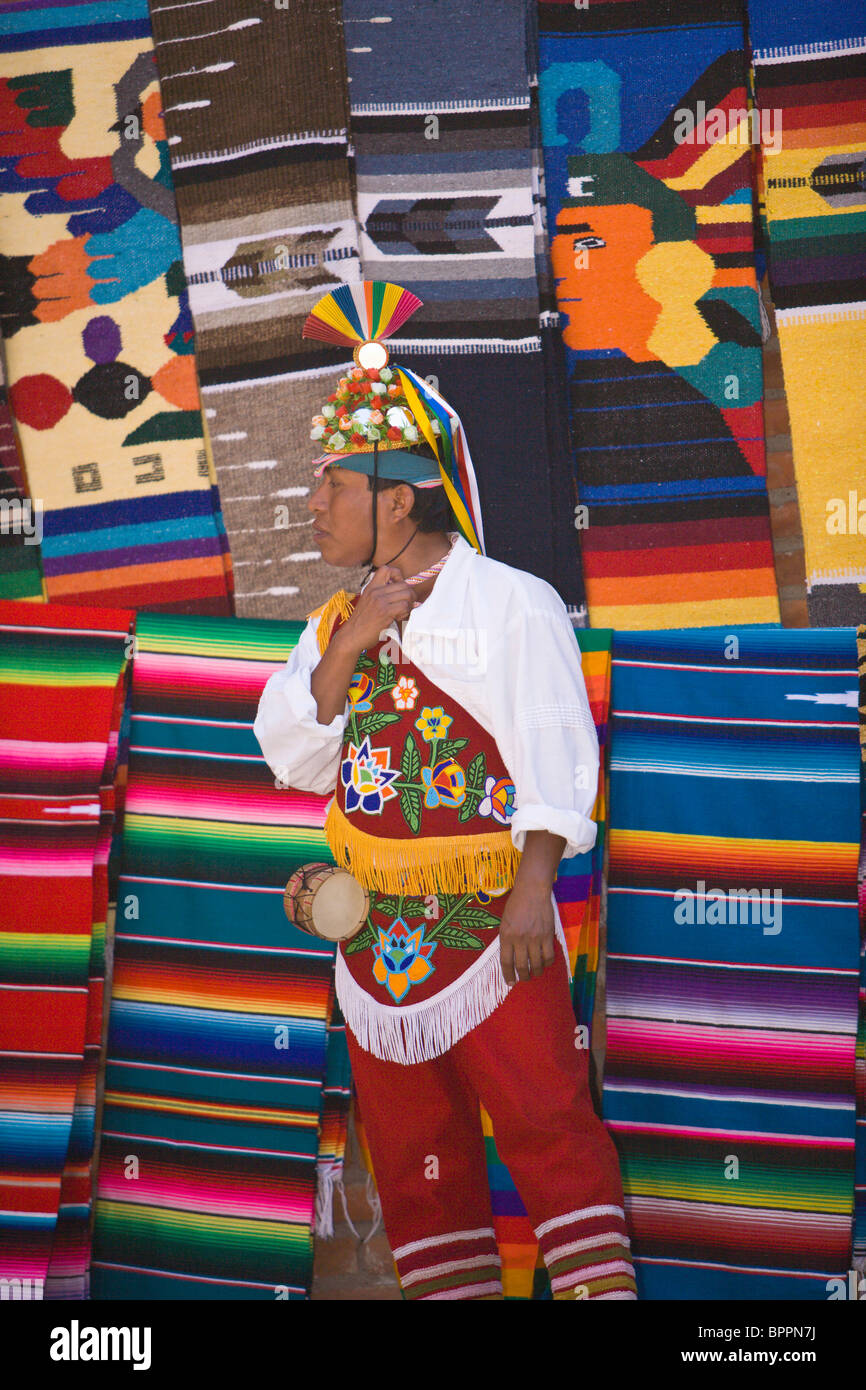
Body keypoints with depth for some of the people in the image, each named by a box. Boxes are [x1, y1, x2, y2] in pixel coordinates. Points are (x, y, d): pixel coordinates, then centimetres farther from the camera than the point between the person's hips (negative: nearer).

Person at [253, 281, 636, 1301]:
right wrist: (347, 648, -8)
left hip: (487, 912, -6)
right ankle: (448, 1292, 17)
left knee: (545, 1121, -9)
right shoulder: (334, 624, 13)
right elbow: (293, 758, 4)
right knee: (411, 1144, 9)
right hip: (373, 921, 6)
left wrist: (533, 890, -18)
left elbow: (553, 754, -10)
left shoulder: (513, 606, -5)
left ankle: (598, 1290, -8)